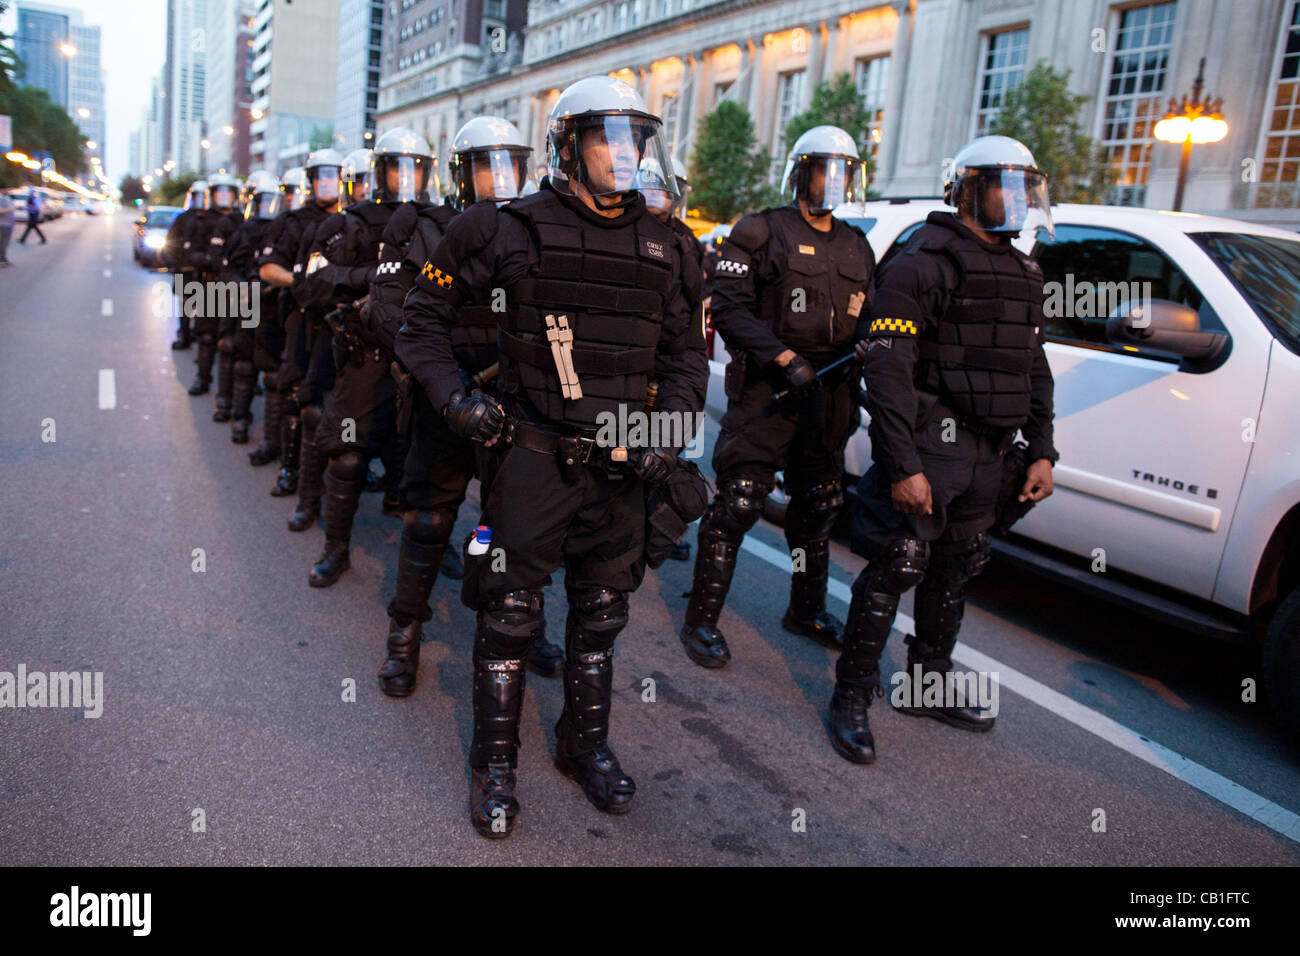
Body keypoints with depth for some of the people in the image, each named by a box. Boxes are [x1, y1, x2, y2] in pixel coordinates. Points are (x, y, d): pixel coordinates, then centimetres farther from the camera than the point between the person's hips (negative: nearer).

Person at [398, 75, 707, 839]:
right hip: (533, 455, -4)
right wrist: (454, 395, -9)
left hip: (620, 464, 4)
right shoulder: (512, 231, -5)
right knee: (511, 612, 4)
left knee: (601, 612, 15)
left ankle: (586, 743, 35)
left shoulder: (660, 245, 8)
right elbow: (426, 313, 3)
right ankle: (495, 763, 24)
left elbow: (686, 349, 16)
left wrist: (674, 426, 2)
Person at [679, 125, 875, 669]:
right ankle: (701, 622, 4)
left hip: (828, 395, 7)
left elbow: (866, 320, 22)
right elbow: (729, 308, -11)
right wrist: (785, 359, -19)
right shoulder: (763, 232, -3)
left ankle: (806, 611, 33)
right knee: (738, 505, -7)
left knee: (817, 507, 15)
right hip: (765, 393, -6)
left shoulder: (856, 248, 16)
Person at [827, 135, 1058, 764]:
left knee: (954, 571, 15)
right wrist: (902, 466, -23)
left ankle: (929, 685, 31)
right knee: (895, 569, -6)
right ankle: (852, 696, 8)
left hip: (985, 454, 8)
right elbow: (887, 370, -17)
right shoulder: (922, 264, -9)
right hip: (928, 445, -8)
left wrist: (1041, 451, 15)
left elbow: (1035, 371, 23)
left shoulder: (1022, 274, 17)